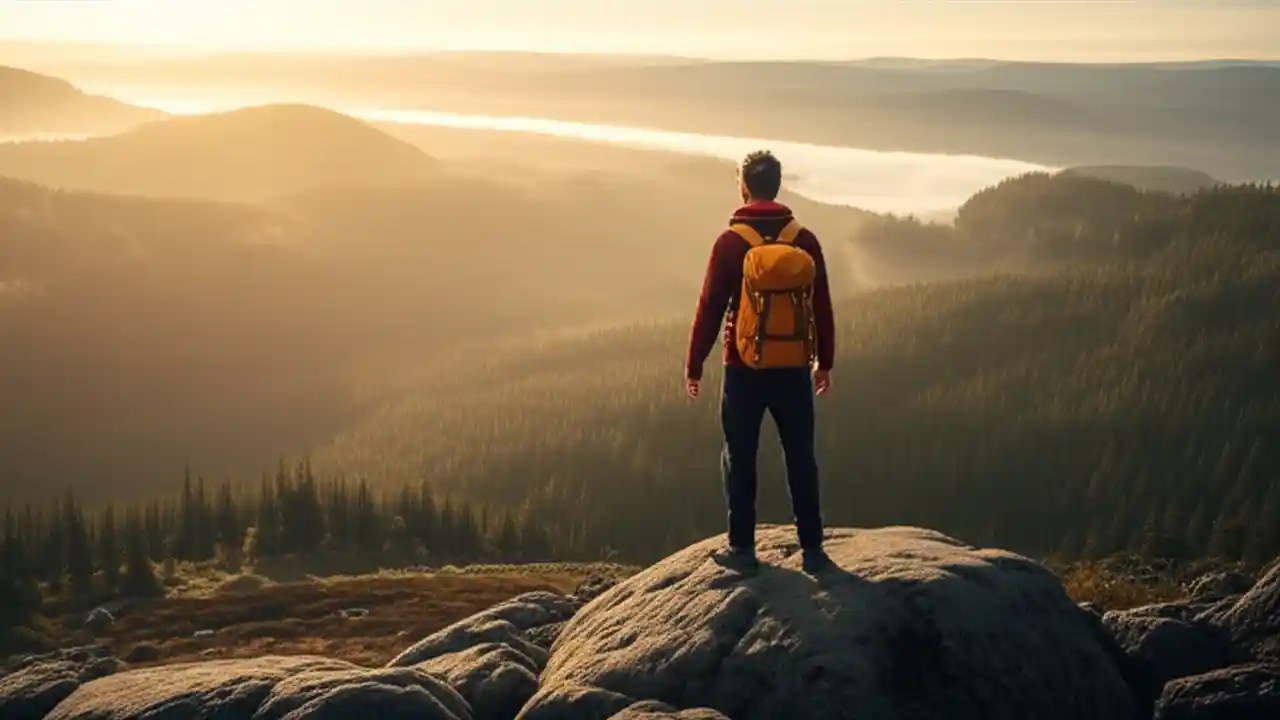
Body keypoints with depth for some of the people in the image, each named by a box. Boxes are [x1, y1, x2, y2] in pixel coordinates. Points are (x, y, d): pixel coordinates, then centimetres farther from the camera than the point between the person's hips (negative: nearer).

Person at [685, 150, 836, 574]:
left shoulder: (730, 242, -8)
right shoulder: (805, 241, 0)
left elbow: (710, 309, -7)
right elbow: (822, 307, 6)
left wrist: (694, 367, 1)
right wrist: (824, 362, 17)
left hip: (745, 368, -2)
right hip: (794, 368, 2)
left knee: (740, 459, 8)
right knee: (801, 460, 9)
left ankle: (742, 548, 11)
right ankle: (812, 549, 10)